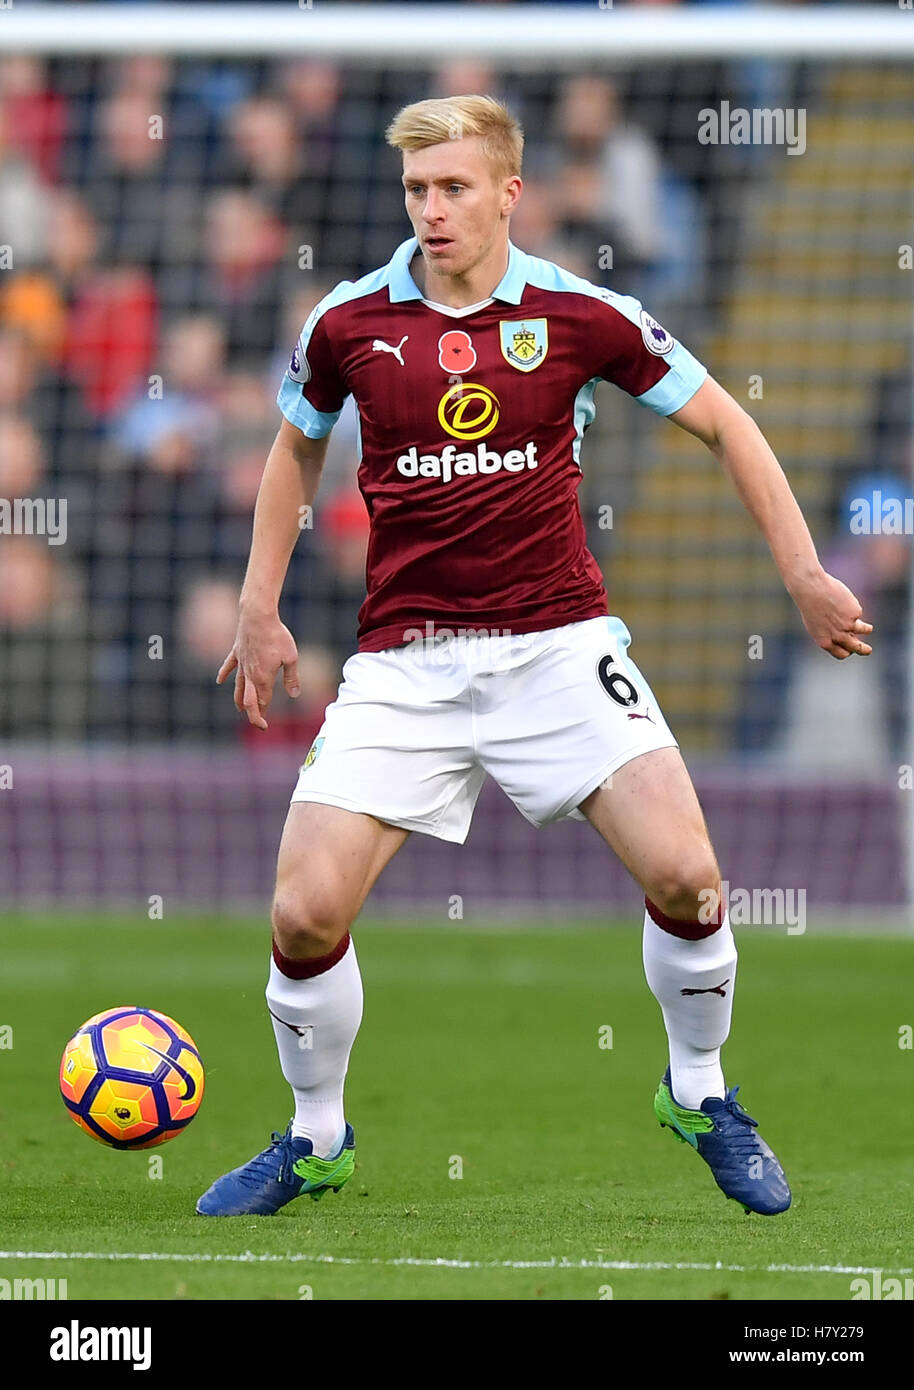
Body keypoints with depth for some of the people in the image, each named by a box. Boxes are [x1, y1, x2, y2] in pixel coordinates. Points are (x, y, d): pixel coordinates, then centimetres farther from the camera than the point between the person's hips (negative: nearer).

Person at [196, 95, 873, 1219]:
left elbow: (724, 423, 8)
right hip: (403, 656, 1)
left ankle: (699, 1094, 13)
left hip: (558, 641, -1)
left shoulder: (579, 315, -3)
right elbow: (296, 447, 21)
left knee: (684, 874, -16)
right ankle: (316, 1138, 15)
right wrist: (259, 605, 18)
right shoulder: (349, 324, 1)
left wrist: (802, 572, 3)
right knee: (306, 913, -11)